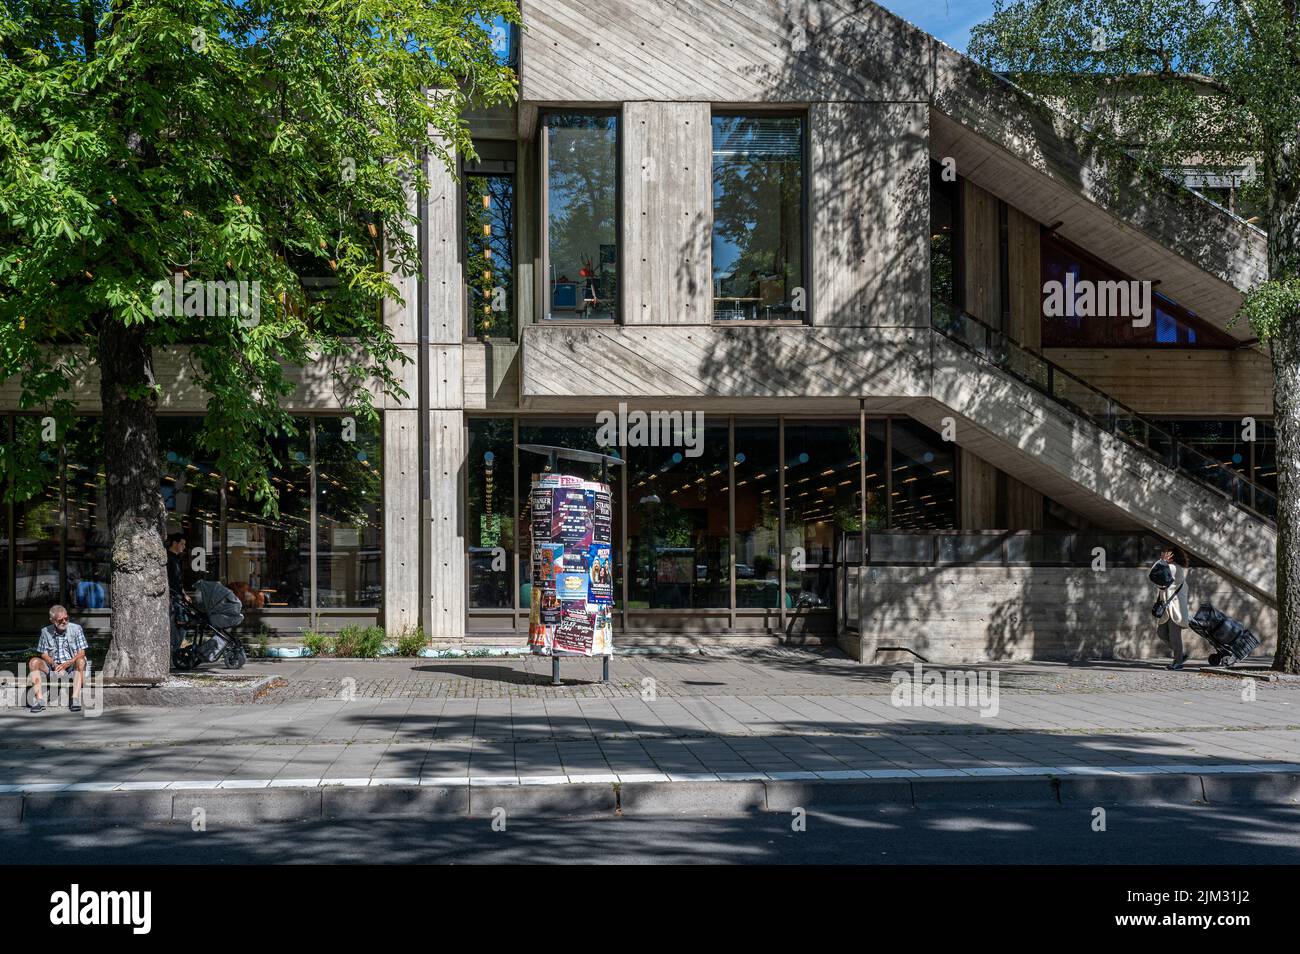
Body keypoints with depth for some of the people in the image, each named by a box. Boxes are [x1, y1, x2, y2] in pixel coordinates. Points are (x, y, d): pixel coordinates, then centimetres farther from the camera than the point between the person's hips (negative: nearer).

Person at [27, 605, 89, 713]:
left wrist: (67, 664, -23)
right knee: (33, 662, -20)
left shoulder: (76, 629, -5)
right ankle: (40, 699, -29)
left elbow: (81, 653, -8)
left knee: (81, 661, -34)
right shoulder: (45, 632, 3)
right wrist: (54, 665, -16)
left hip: (72, 666, -3)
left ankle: (75, 699, -43)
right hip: (53, 667, 3)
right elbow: (43, 654, 4)